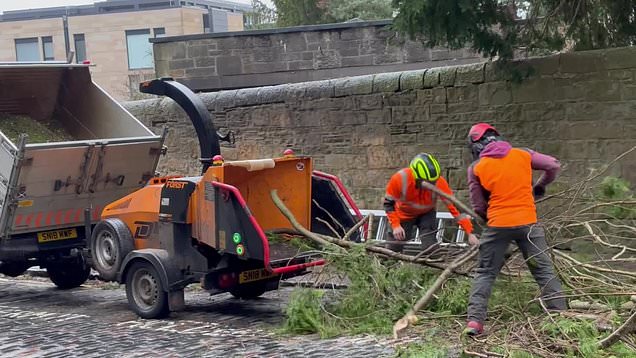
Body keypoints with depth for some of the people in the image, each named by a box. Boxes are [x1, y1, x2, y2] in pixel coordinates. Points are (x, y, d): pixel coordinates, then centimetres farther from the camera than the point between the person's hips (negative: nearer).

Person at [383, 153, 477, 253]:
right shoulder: (399, 179, -35)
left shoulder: (439, 182, -34)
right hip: (403, 214, 0)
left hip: (427, 214, 0)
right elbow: (389, 203, -18)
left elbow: (454, 204, -33)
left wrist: (470, 233, -38)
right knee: (393, 250, 3)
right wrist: (395, 225, -28)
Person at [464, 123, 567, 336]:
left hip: (497, 226, -1)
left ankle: (474, 320, -2)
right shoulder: (522, 155, 5)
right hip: (528, 223, 1)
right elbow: (554, 166, 9)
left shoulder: (476, 168, 2)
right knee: (544, 272, 10)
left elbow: (478, 207, 3)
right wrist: (540, 187, 24)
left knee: (485, 274, 9)